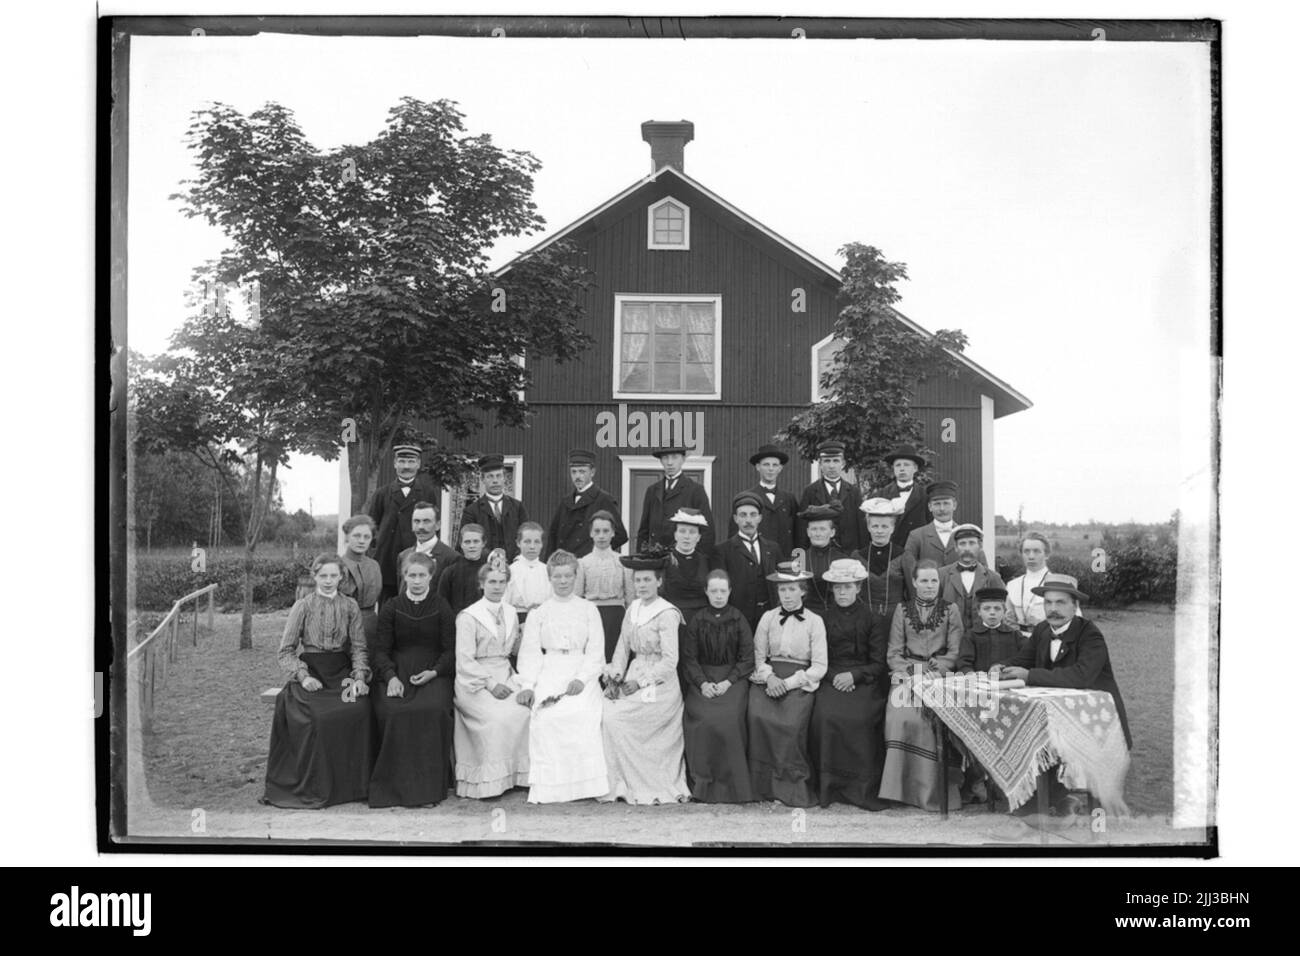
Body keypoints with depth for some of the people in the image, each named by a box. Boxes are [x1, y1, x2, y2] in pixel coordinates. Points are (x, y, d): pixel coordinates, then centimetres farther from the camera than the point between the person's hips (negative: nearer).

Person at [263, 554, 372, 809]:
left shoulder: (350, 607, 10)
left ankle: (351, 784, -15)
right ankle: (314, 786, -16)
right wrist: (303, 676, -13)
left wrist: (359, 677, -9)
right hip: (309, 673, -1)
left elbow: (359, 648, 8)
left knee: (358, 709, -27)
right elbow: (285, 651, 2)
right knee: (315, 716, -30)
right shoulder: (303, 606, 5)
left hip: (342, 673, 1)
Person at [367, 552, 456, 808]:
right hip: (396, 672, 1)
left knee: (434, 711, -31)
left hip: (433, 673, -1)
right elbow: (381, 650, 5)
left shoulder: (442, 609, 9)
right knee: (391, 712, -29)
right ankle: (394, 784, -16)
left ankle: (429, 786, -20)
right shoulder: (391, 609, 11)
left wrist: (433, 672, -12)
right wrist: (391, 677, -13)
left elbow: (451, 650, 6)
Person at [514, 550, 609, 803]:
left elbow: (596, 652, 7)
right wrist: (527, 685, -8)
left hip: (582, 674, 0)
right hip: (549, 674, 0)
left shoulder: (588, 609, 15)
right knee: (547, 717, -29)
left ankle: (585, 785, -23)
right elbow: (530, 652, 9)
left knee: (584, 712, -30)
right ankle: (550, 789, -25)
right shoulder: (539, 612, 17)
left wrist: (581, 679, -11)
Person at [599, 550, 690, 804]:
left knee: (613, 717, -21)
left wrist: (639, 682, -17)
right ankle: (618, 782, -3)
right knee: (603, 710, -15)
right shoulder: (632, 609, 11)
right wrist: (614, 677, -3)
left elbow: (670, 662, -13)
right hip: (633, 679, 6)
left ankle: (632, 784, -4)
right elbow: (623, 647, 11)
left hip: (658, 685, -6)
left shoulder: (667, 614, -11)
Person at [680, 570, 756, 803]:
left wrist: (728, 682, -12)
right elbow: (689, 657, 5)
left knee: (729, 717, -28)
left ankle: (730, 782, -13)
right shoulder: (697, 620, 8)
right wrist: (702, 683, -11)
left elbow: (747, 659, 2)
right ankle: (702, 782, -13)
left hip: (733, 678, -1)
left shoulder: (738, 620, 4)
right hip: (703, 678, 1)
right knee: (700, 717, -26)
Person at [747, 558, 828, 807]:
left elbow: (819, 667, 0)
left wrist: (788, 683, -11)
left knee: (791, 723, -29)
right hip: (768, 678, 2)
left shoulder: (815, 621, 6)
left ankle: (794, 787, -13)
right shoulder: (768, 618, 15)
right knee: (759, 717, -26)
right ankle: (765, 786, -16)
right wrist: (769, 677, -10)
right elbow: (758, 656, 11)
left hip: (800, 681, -2)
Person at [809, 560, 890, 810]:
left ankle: (863, 787, -20)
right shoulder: (822, 619, 13)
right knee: (825, 716, -28)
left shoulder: (872, 620, 9)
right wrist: (834, 676, -10)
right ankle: (829, 786, -19)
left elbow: (879, 663, 3)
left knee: (859, 718, -30)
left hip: (865, 682, -1)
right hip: (831, 680, 1)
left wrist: (854, 675, -13)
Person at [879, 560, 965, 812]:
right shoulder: (902, 610, 16)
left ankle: (933, 789, -18)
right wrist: (909, 674, -8)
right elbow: (894, 652, 10)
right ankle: (903, 787, -20)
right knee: (901, 717, -27)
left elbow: (954, 652, 6)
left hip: (940, 675, -1)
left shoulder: (951, 610, 13)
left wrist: (934, 674, -10)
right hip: (907, 674, 1)